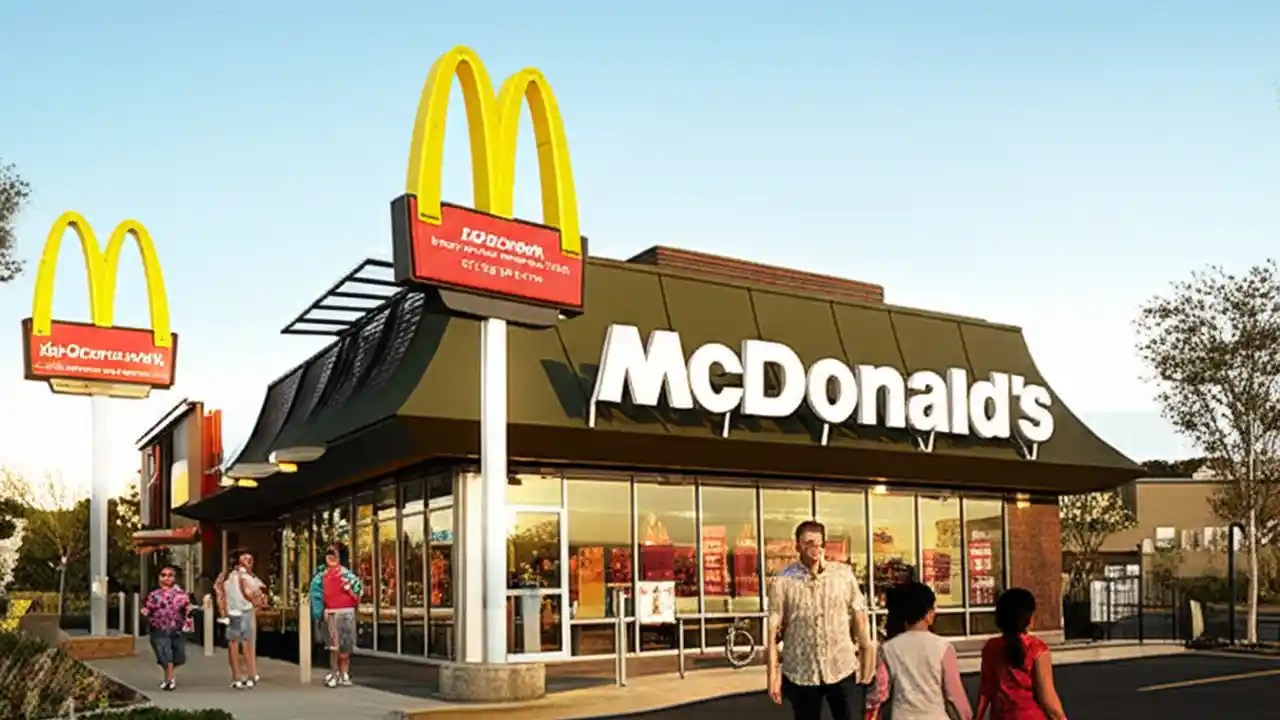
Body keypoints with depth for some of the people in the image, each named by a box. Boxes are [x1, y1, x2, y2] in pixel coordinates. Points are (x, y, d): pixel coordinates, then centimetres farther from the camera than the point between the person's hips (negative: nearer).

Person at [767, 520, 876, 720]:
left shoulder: (844, 573, -2)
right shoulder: (783, 581, -8)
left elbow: (859, 615, 5)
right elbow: (774, 629, -6)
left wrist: (866, 651, 4)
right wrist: (773, 673, -8)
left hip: (841, 668, 2)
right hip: (801, 672, -1)